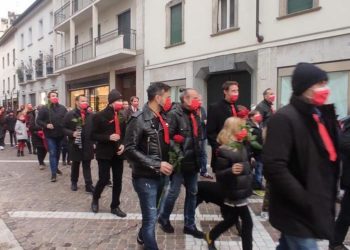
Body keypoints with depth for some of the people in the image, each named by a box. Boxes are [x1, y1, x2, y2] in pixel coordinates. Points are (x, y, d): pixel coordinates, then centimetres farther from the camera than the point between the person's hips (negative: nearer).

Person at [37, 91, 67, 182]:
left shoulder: (62, 108, 4)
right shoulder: (44, 109, -5)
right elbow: (38, 120, -4)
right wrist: (46, 125, -20)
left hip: (60, 134, 4)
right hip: (50, 135, -4)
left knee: (58, 153, 18)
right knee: (52, 154, -4)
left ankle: (56, 168, 37)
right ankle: (53, 173, 0)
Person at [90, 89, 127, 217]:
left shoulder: (121, 117, 6)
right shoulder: (100, 116, -8)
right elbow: (93, 135, -8)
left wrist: (123, 145, -4)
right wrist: (108, 137, -21)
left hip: (118, 153, 5)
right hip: (104, 153, -4)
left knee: (118, 181, 8)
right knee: (104, 179, -3)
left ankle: (115, 206, 24)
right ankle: (95, 199, 29)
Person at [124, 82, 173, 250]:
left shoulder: (162, 118, 7)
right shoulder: (139, 119, -16)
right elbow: (130, 150, -19)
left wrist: (167, 163, 4)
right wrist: (156, 165, -22)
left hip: (160, 176, 8)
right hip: (145, 177, -7)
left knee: (152, 214, 24)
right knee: (151, 218, 1)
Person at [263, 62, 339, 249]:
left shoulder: (320, 116, 9)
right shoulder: (284, 118, -19)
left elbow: (327, 157, 17)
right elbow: (274, 167, -27)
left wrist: (327, 199, 10)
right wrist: (306, 203, -23)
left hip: (315, 208, 8)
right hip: (297, 212, -8)